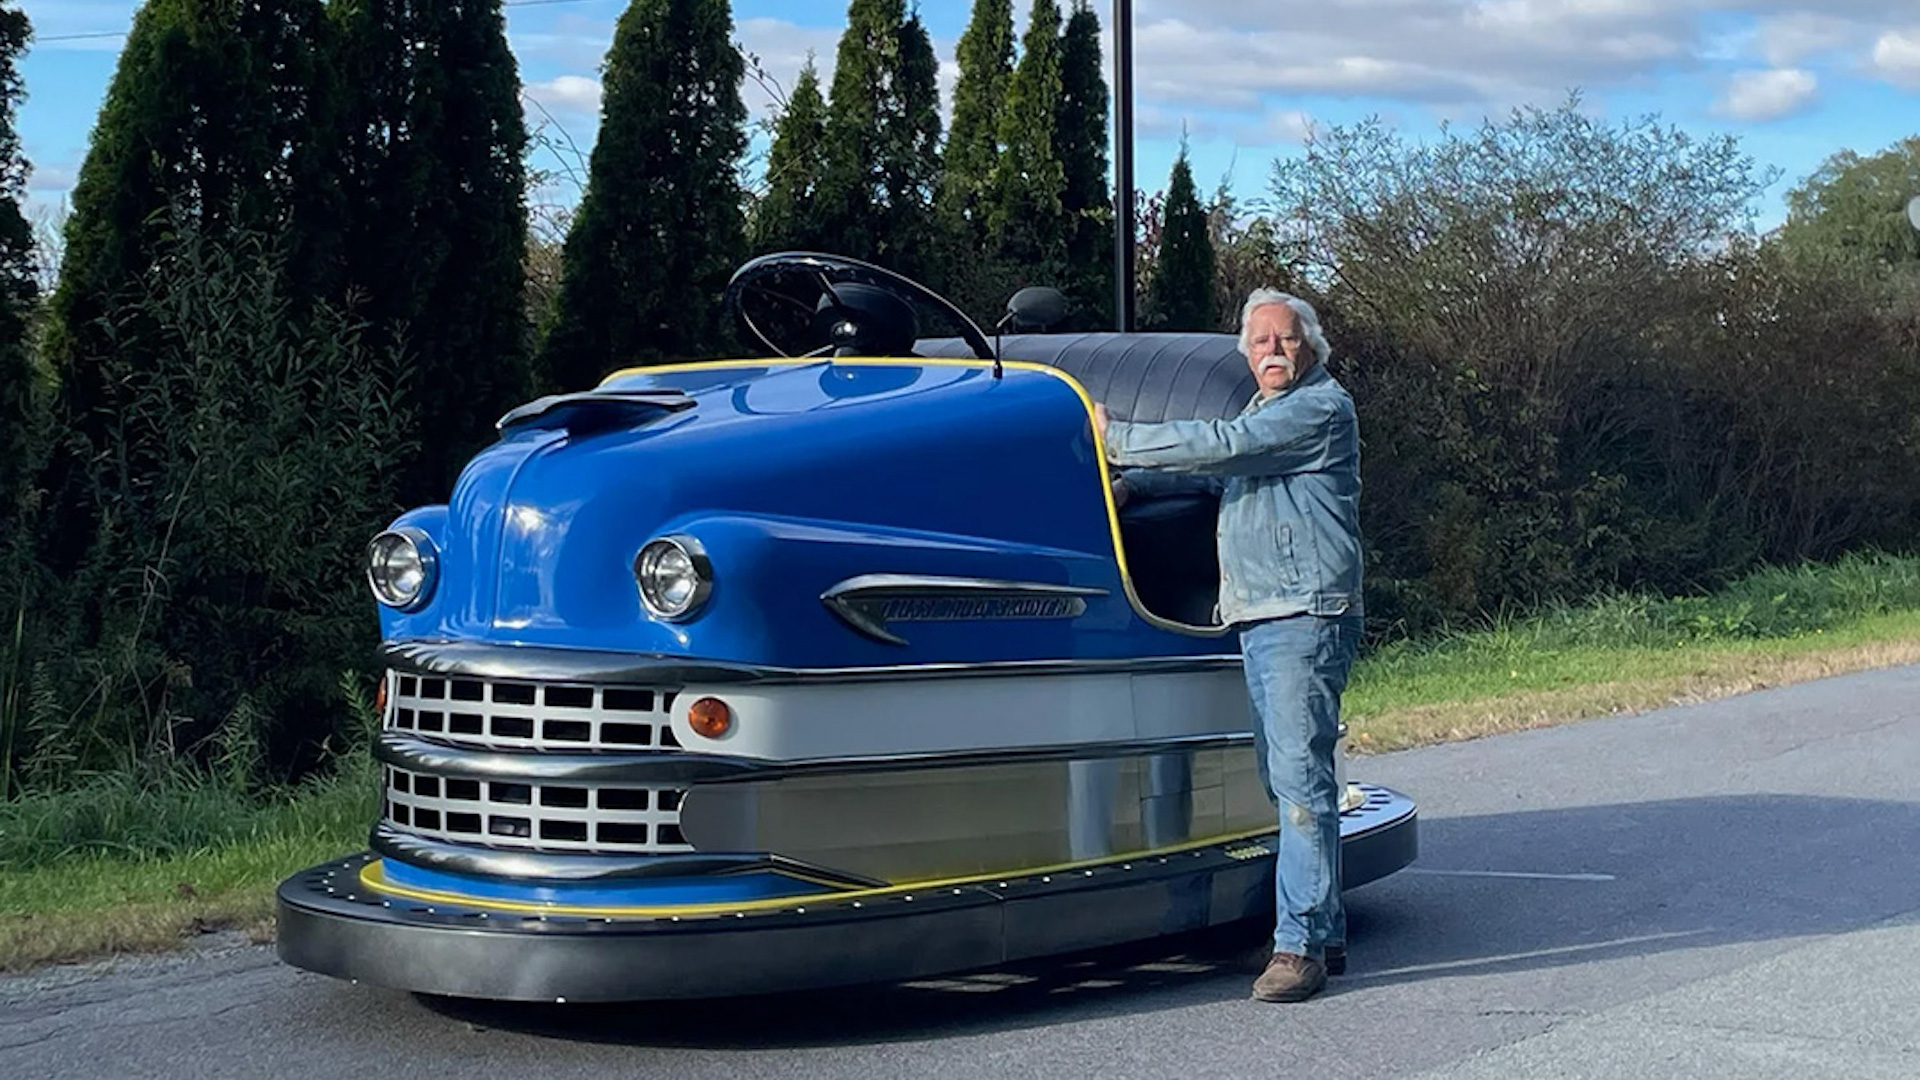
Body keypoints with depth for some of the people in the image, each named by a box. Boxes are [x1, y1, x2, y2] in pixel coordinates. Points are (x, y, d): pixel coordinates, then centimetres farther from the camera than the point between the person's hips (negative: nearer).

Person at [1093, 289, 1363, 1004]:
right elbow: (1210, 471, 33)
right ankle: (1324, 934, 16)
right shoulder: (1265, 415, 25)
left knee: (1300, 778, -14)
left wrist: (1118, 438, -9)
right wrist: (1131, 482, 14)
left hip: (1304, 619, -10)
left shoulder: (1321, 409, -7)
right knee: (1289, 782, 10)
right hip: (1259, 622, 10)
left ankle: (1300, 944, -15)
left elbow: (1223, 446, -15)